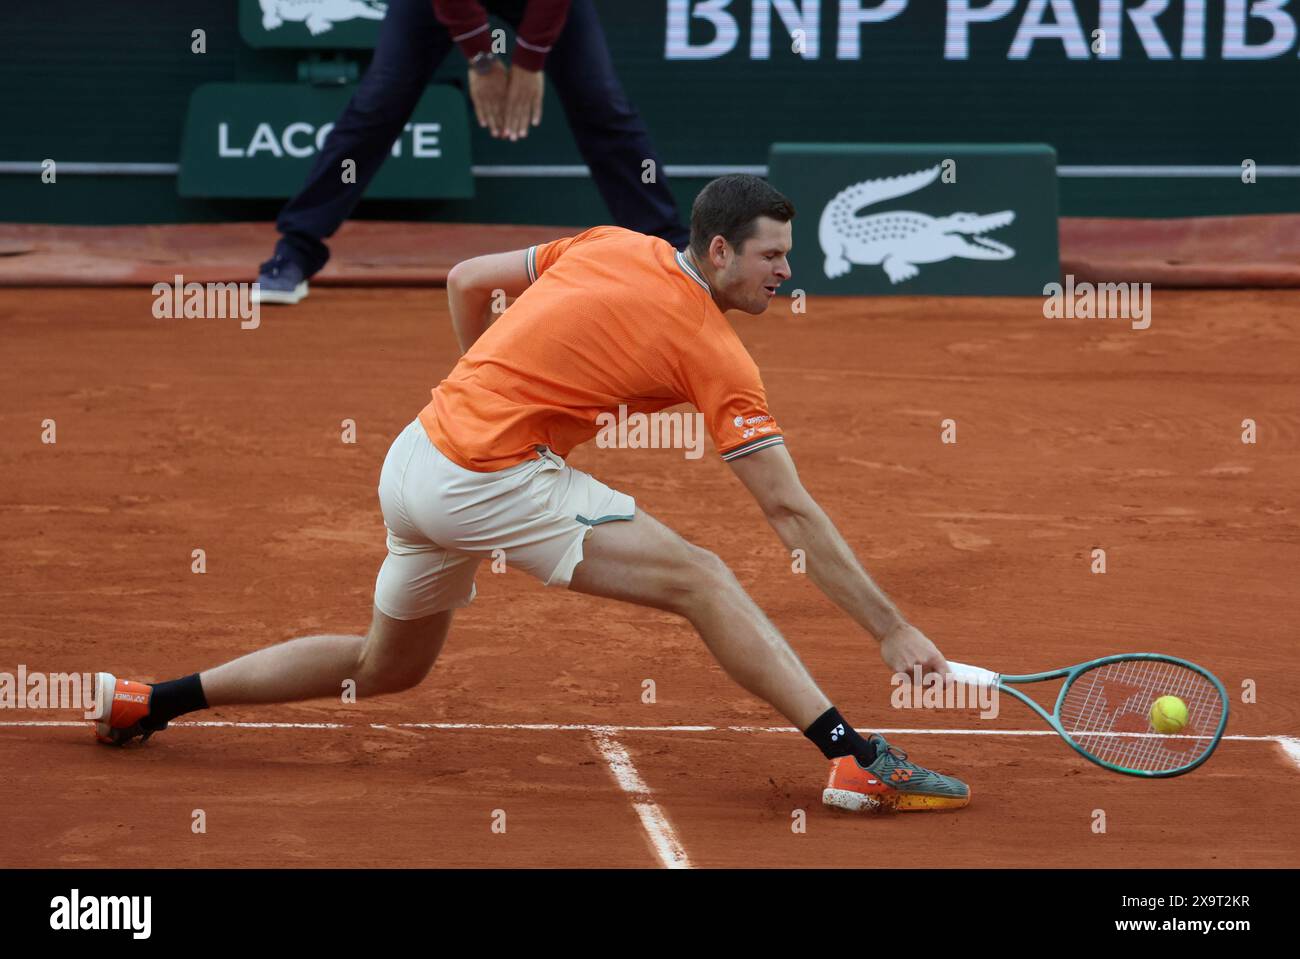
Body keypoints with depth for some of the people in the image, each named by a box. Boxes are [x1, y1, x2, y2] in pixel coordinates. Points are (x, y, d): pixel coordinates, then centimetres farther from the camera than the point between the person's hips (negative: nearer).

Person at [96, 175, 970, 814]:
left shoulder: (610, 248, 10)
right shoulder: (715, 354, -9)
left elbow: (467, 281, 20)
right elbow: (792, 513, -10)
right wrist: (893, 631, -6)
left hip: (416, 457, 8)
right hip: (494, 479, -8)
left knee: (387, 668, 26)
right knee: (702, 580, -9)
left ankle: (146, 702, 30)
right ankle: (858, 759, -19)